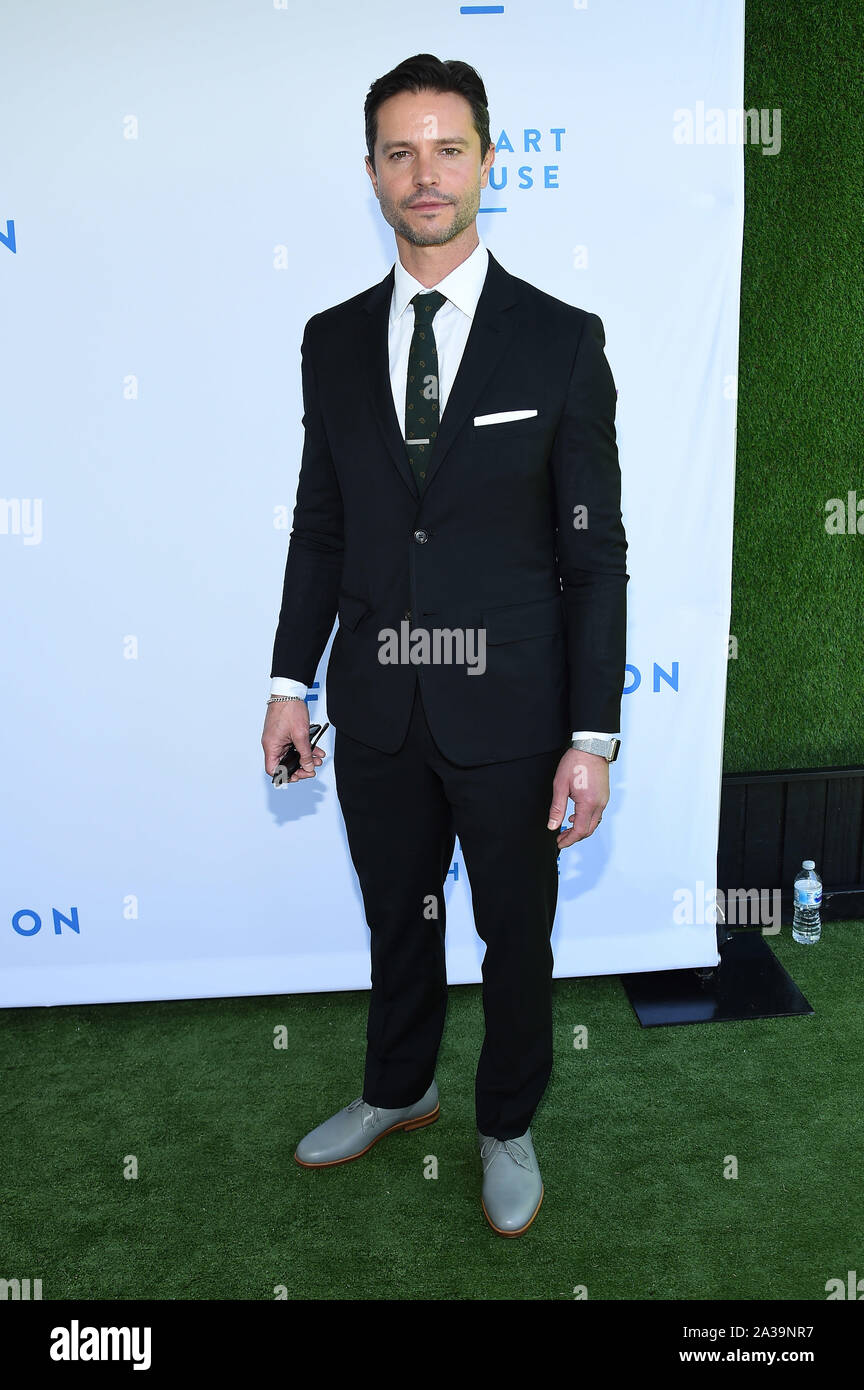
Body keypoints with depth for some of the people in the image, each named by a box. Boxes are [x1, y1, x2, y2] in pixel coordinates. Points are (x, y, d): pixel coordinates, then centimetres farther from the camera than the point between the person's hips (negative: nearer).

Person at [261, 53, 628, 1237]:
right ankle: (396, 1093, 47)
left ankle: (507, 1128, 40)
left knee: (516, 932, 14)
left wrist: (592, 736, -12)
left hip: (508, 708, -3)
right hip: (376, 708, 3)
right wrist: (291, 680, 4)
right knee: (396, 919, 21)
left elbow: (595, 552, -8)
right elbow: (319, 527, 8)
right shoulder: (333, 341, 4)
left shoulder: (561, 341, -7)